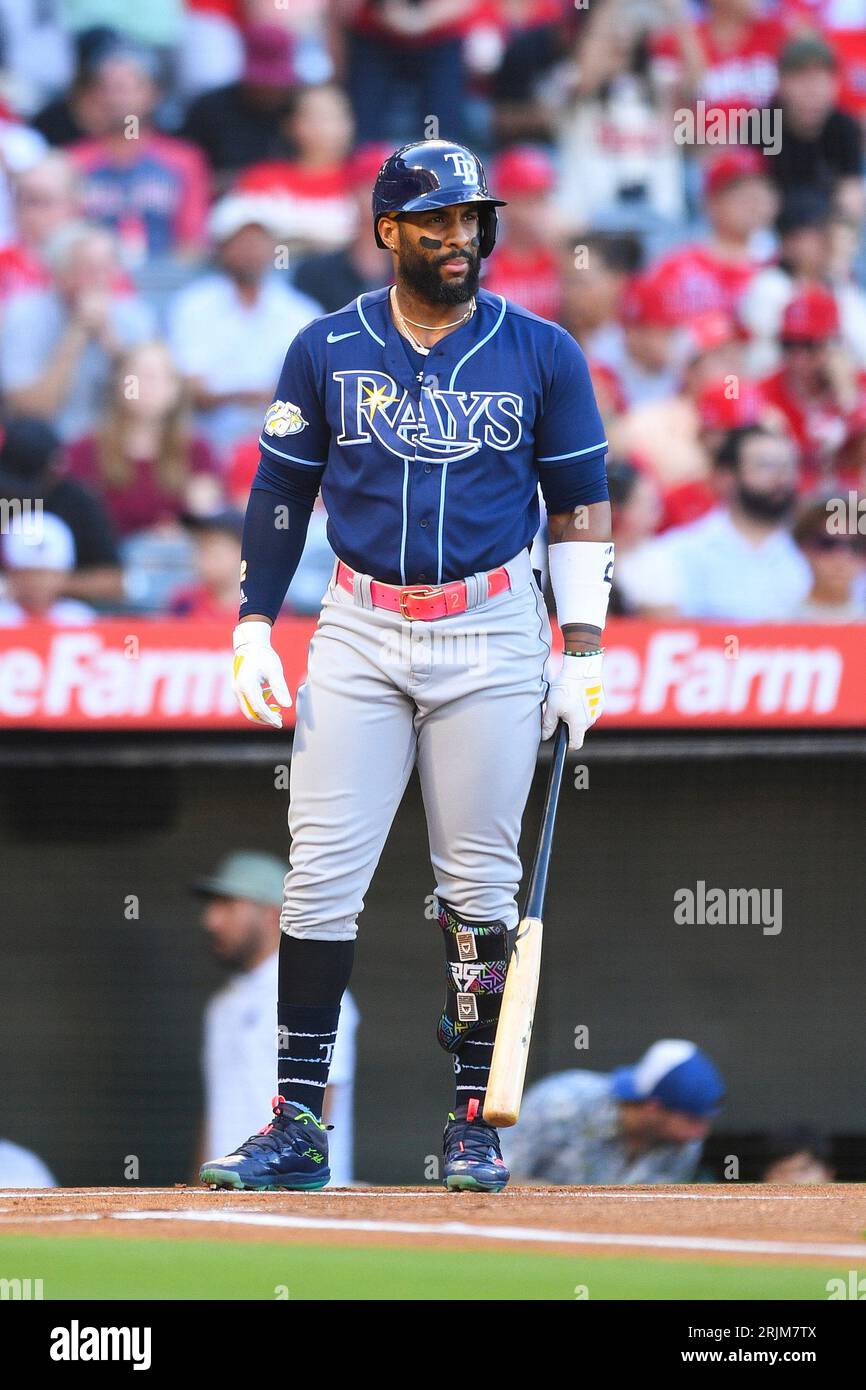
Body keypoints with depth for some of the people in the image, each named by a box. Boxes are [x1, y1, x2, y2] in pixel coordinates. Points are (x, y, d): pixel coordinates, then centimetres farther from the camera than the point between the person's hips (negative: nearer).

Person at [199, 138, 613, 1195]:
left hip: (492, 639, -1)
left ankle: (477, 1120, 9)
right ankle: (297, 1127, -4)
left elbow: (580, 504, 5)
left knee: (479, 883, 0)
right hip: (359, 633, 1)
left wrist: (581, 657, 0)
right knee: (320, 872, -5)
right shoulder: (326, 350, 4)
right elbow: (280, 493, 10)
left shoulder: (541, 353, 2)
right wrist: (254, 628, 1)